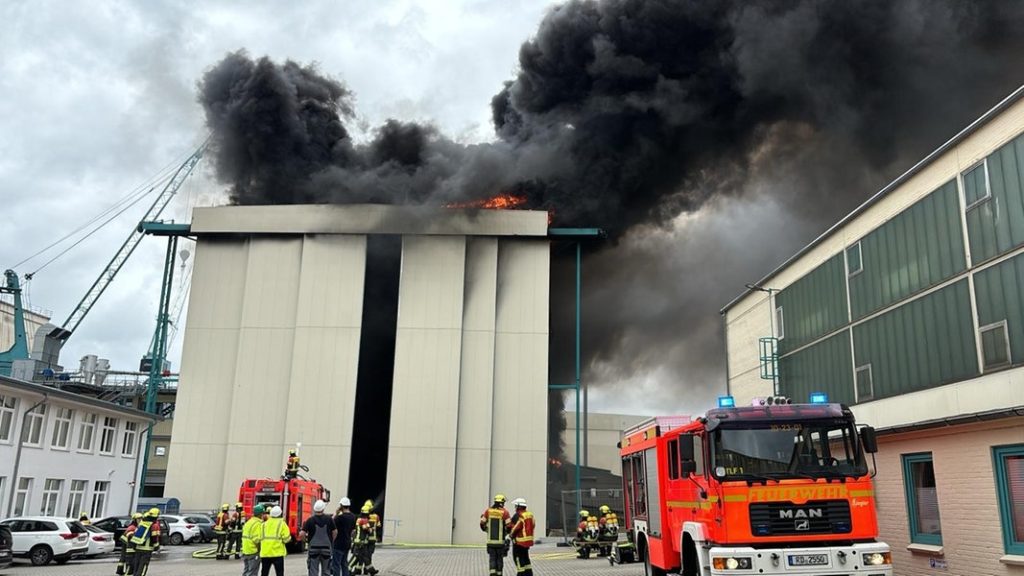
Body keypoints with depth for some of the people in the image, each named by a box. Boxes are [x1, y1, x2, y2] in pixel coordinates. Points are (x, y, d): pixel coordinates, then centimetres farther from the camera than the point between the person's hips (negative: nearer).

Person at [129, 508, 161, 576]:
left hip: (138, 547, 6)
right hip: (147, 549, -6)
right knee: (142, 566, -1)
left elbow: (136, 533, 16)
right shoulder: (155, 525, -12)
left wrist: (133, 545, 26)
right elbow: (155, 537, -14)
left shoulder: (142, 521, 8)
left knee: (136, 565, 17)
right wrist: (156, 546, -1)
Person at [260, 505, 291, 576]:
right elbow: (286, 538, -9)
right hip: (277, 553, -4)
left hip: (265, 553, 4)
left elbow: (260, 538, 4)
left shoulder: (264, 524, 9)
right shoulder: (281, 524, -3)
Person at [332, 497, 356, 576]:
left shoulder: (340, 517, -18)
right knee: (344, 564, 15)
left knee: (336, 565, -2)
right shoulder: (353, 517, 7)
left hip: (339, 544, -8)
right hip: (347, 543, 8)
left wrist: (336, 512, -9)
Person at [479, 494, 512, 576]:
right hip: (500, 539, -2)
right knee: (500, 558, 12)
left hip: (490, 539, 2)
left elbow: (482, 523, 0)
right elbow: (509, 525, -13)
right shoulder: (504, 512, -8)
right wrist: (507, 532, 9)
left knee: (492, 557, 7)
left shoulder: (488, 511, 1)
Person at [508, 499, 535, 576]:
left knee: (518, 558, 1)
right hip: (529, 540, 9)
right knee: (526, 559, 19)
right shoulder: (530, 514, 7)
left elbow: (516, 527, -21)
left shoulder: (519, 515, -19)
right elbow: (532, 526, 13)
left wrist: (511, 534, -4)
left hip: (519, 541, -9)